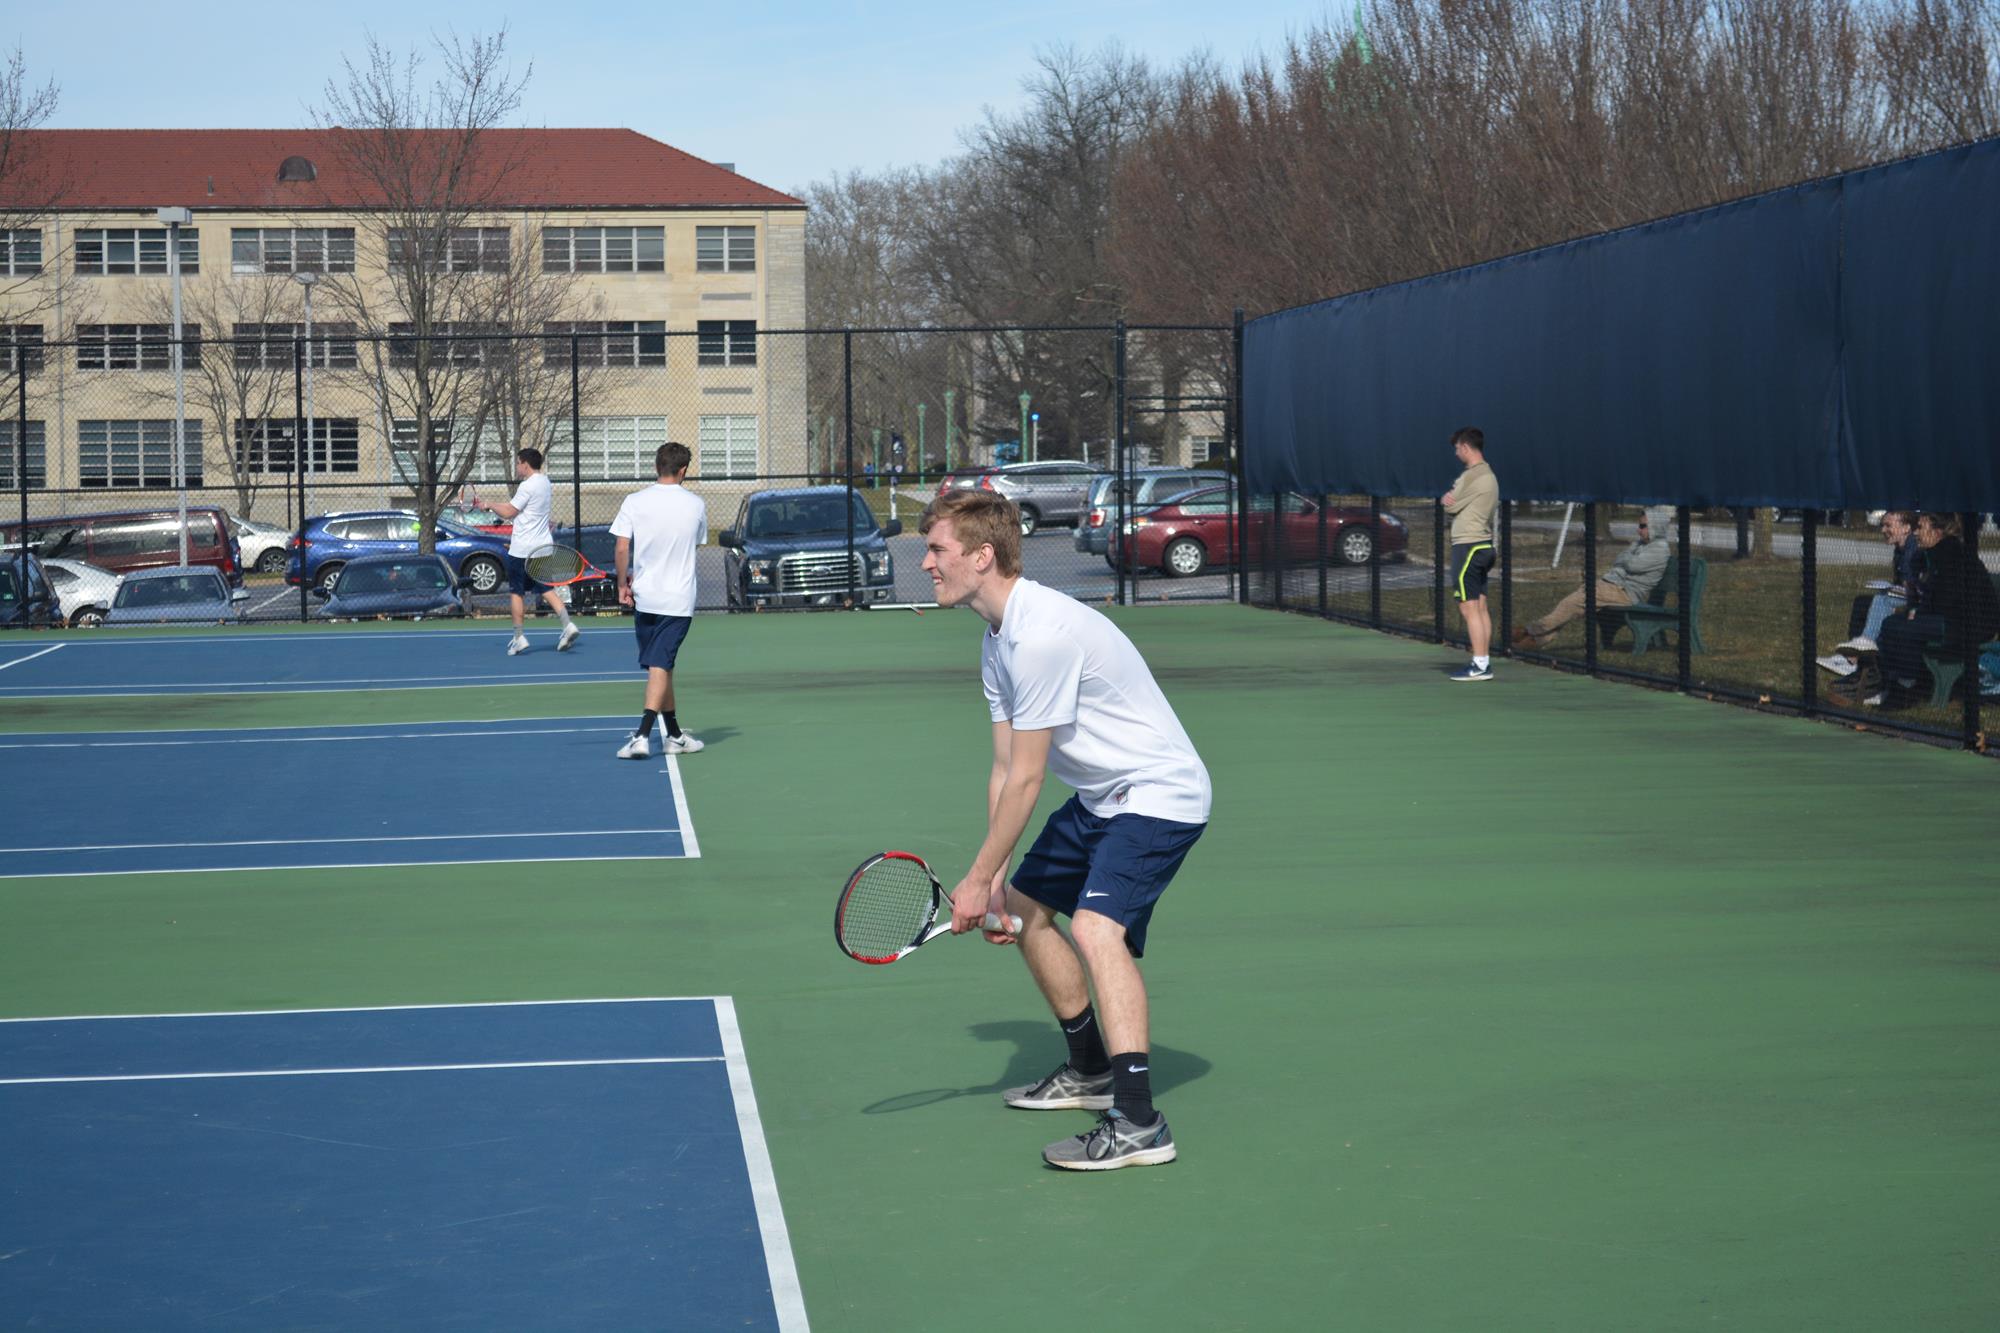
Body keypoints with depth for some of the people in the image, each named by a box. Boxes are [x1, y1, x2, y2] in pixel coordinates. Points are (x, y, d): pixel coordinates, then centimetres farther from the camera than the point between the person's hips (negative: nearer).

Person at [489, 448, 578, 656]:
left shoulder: (527, 486, -16)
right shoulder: (545, 482, 11)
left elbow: (508, 512, -12)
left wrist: (489, 505, 2)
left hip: (522, 550, -8)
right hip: (543, 546, 8)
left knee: (516, 592, 3)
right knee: (546, 589, 8)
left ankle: (518, 637, 5)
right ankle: (568, 625, -8)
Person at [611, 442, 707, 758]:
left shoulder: (634, 502, -5)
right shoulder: (695, 504, -2)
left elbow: (621, 550, -8)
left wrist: (623, 584, 3)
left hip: (644, 597, 1)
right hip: (679, 599, -1)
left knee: (660, 665, 14)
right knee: (660, 666, -6)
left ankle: (674, 735, 23)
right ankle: (642, 735, -20)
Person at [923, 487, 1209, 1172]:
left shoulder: (1042, 635, -27)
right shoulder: (998, 640, 5)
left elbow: (1025, 779, -23)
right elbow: (1004, 769, 8)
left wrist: (978, 878, -14)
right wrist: (996, 884, 3)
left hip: (1159, 794, -11)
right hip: (1101, 799, 11)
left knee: (1096, 928, -28)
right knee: (1027, 907, 21)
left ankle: (1138, 1124, -34)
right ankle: (1091, 1070, 37)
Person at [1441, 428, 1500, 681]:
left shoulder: (1471, 477, -15)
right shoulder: (1489, 475, 16)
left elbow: (1449, 507, -8)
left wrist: (1448, 498, 9)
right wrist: (1451, 499, 0)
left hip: (1467, 546, -10)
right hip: (1483, 545, 10)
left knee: (1469, 608, -9)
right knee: (1481, 607, 9)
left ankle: (1479, 665, -11)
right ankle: (1484, 662, 9)